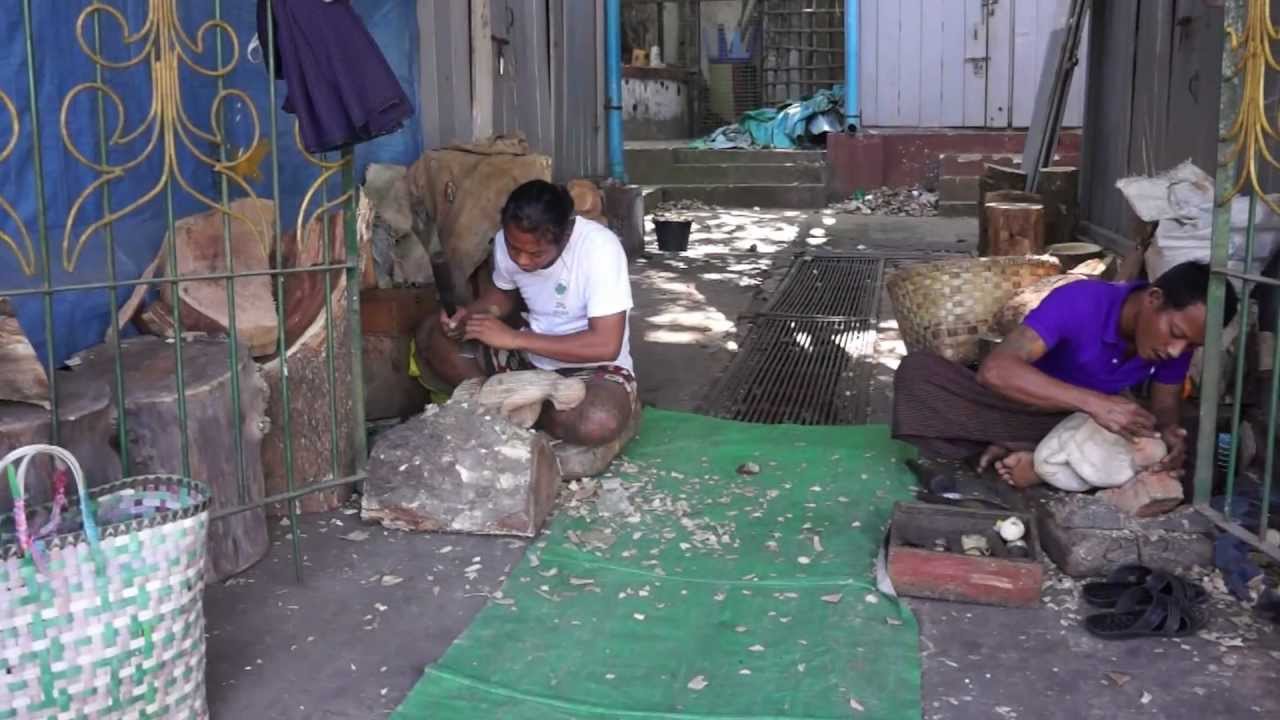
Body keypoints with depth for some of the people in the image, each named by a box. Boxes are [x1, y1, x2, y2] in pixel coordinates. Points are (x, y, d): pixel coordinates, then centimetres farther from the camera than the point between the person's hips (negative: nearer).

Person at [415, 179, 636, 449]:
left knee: (599, 422, -39)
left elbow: (606, 345, -31)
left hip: (595, 367, -4)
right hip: (532, 354, 5)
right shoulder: (508, 241, -11)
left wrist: (515, 338, -30)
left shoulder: (599, 247, -28)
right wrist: (469, 316, -12)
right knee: (430, 335, -7)